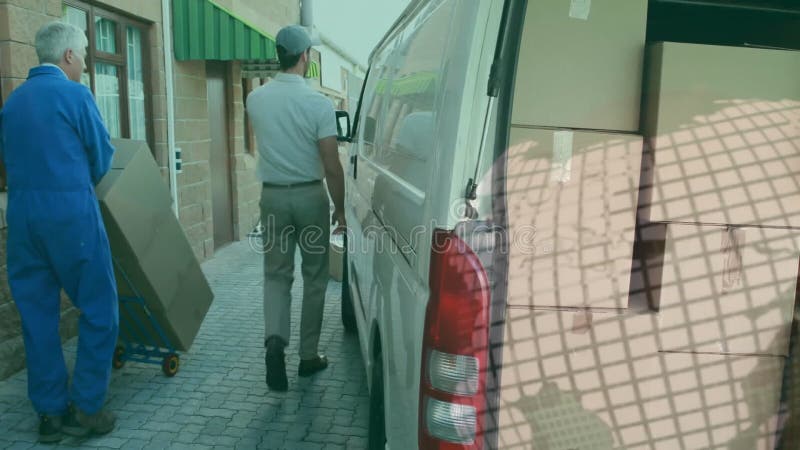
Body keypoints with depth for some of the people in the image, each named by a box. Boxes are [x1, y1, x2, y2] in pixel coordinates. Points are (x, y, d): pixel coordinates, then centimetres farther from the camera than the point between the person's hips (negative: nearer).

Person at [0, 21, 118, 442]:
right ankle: (85, 407, 6)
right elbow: (102, 156, 1)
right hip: (70, 212, -6)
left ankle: (50, 411, 17)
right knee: (98, 307, 4)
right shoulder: (75, 95, -6)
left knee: (36, 312, 10)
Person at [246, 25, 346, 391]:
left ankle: (274, 340, -9)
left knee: (276, 274, 13)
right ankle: (308, 355, 19)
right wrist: (340, 208, -1)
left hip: (273, 196, 3)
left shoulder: (255, 100, -1)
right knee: (314, 277, 11)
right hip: (310, 196, -3)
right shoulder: (318, 103, -13)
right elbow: (332, 166, -13)